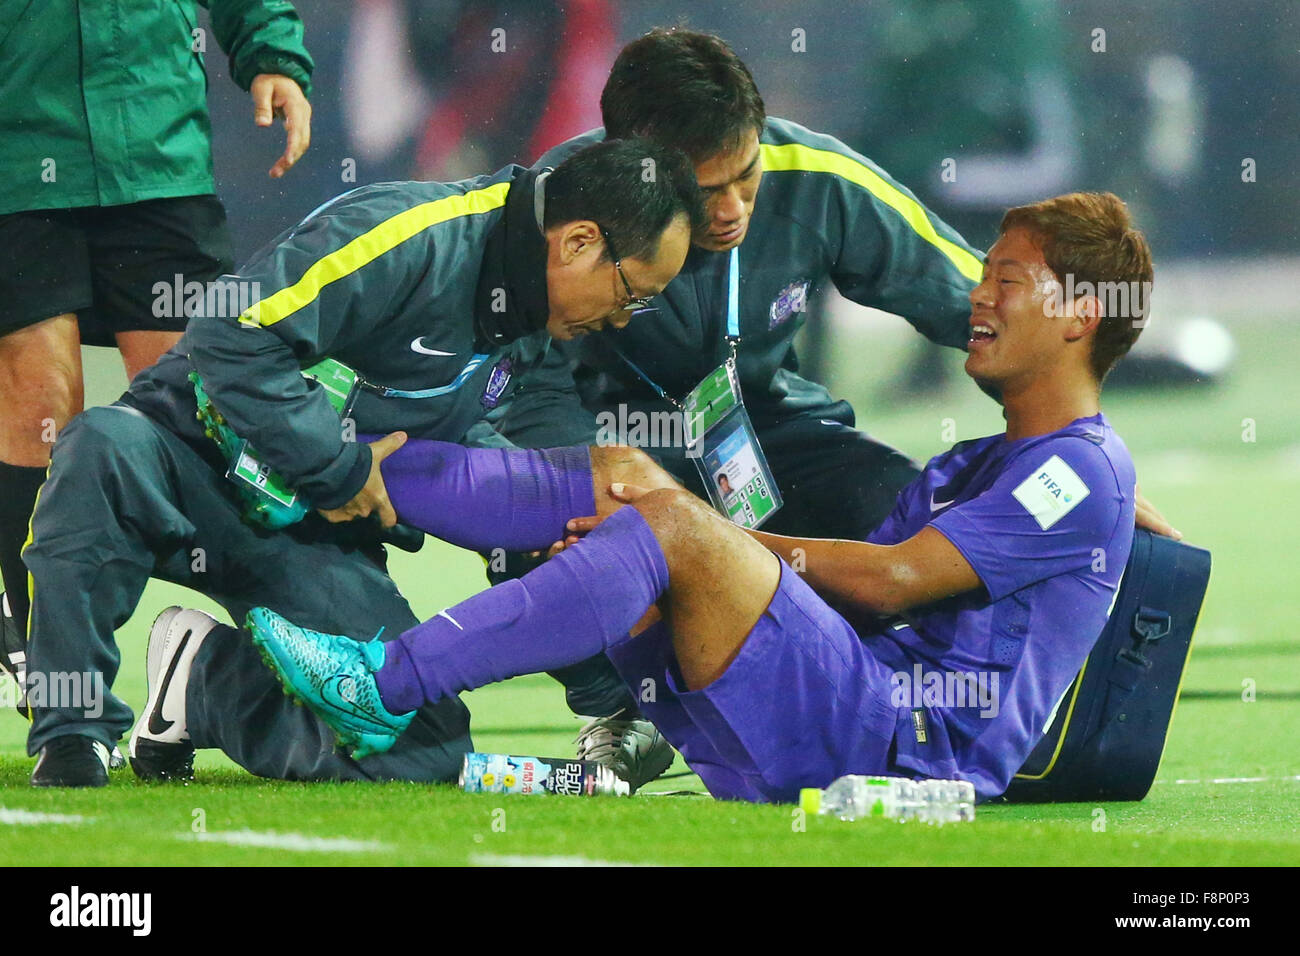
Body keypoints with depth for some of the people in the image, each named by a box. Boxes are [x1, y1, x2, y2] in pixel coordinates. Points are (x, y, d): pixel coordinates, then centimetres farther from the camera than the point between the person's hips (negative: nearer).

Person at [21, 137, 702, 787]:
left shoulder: (536, 320, 4)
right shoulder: (411, 238, -24)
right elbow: (231, 337, -29)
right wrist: (334, 466, -23)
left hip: (312, 537, 7)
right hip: (201, 461, -7)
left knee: (428, 746, -14)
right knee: (106, 449, -43)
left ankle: (204, 685, 11)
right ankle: (72, 736, -27)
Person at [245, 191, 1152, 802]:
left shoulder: (1082, 470, -2)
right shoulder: (972, 467, 30)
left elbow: (890, 580, -12)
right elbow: (832, 589, 20)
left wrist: (739, 543, -7)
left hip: (905, 749, -9)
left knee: (671, 524, -24)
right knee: (628, 480, 4)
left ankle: (389, 685, -26)